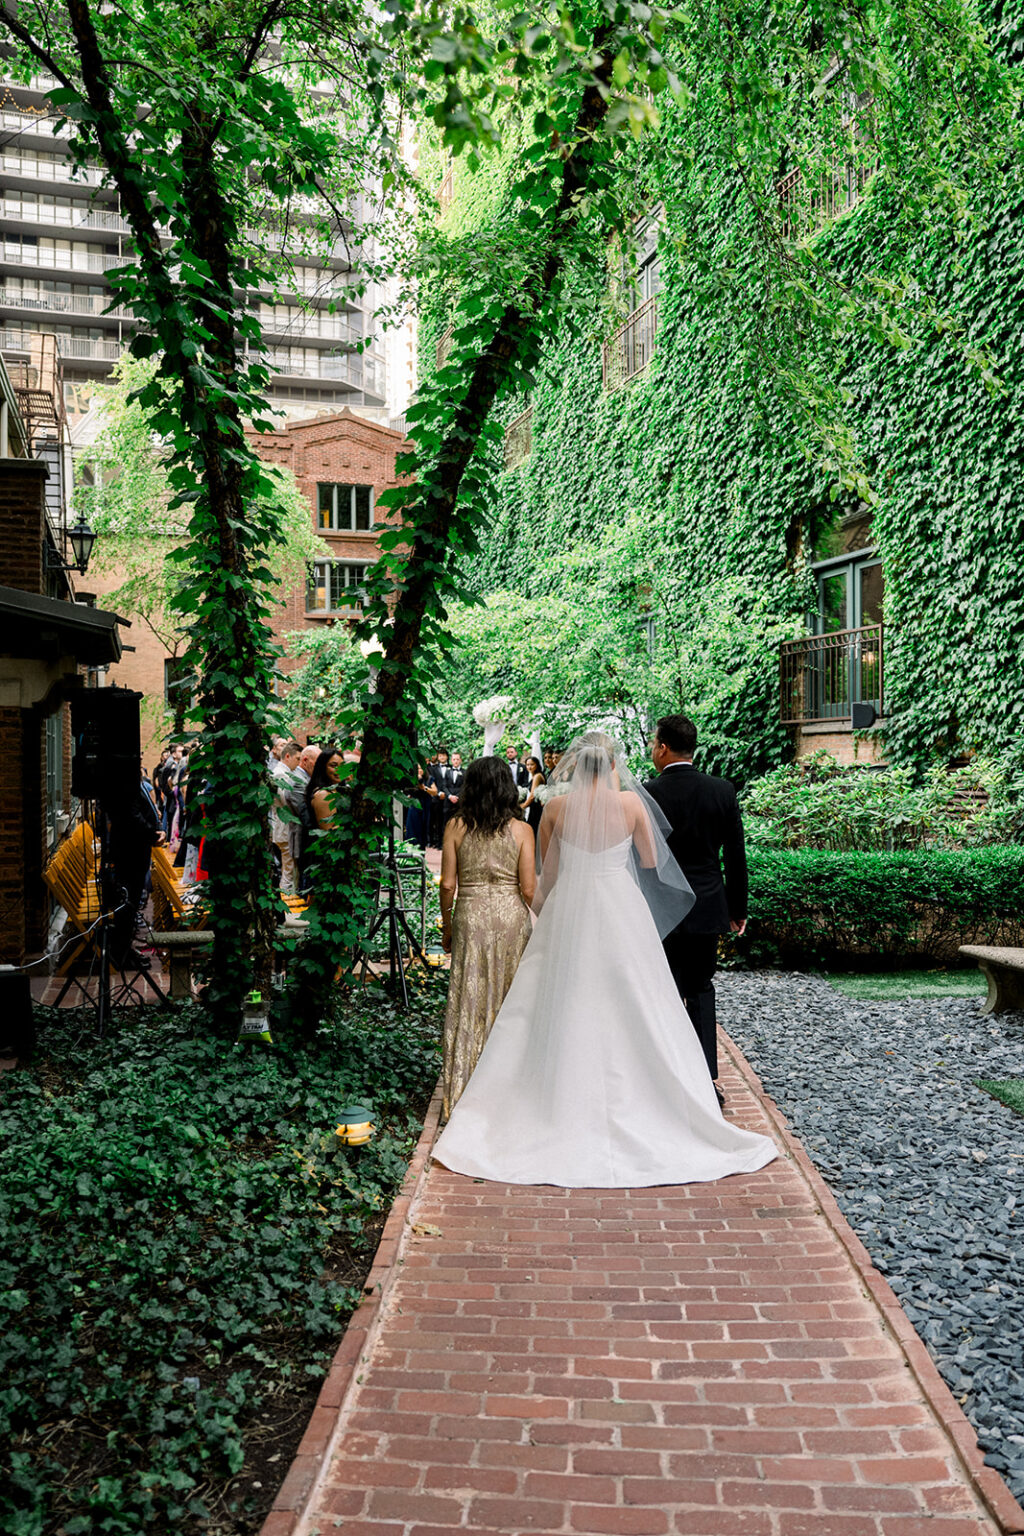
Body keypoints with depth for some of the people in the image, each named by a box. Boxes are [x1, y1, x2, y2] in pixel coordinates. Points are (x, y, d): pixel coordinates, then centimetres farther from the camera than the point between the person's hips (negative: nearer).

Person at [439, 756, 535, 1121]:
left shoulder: (456, 827, -3)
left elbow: (447, 884, -3)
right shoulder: (521, 829, -4)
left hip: (470, 916, 0)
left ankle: (463, 1091, 12)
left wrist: (446, 926, 9)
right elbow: (528, 889, -5)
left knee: (468, 1001, 7)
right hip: (511, 917, 0)